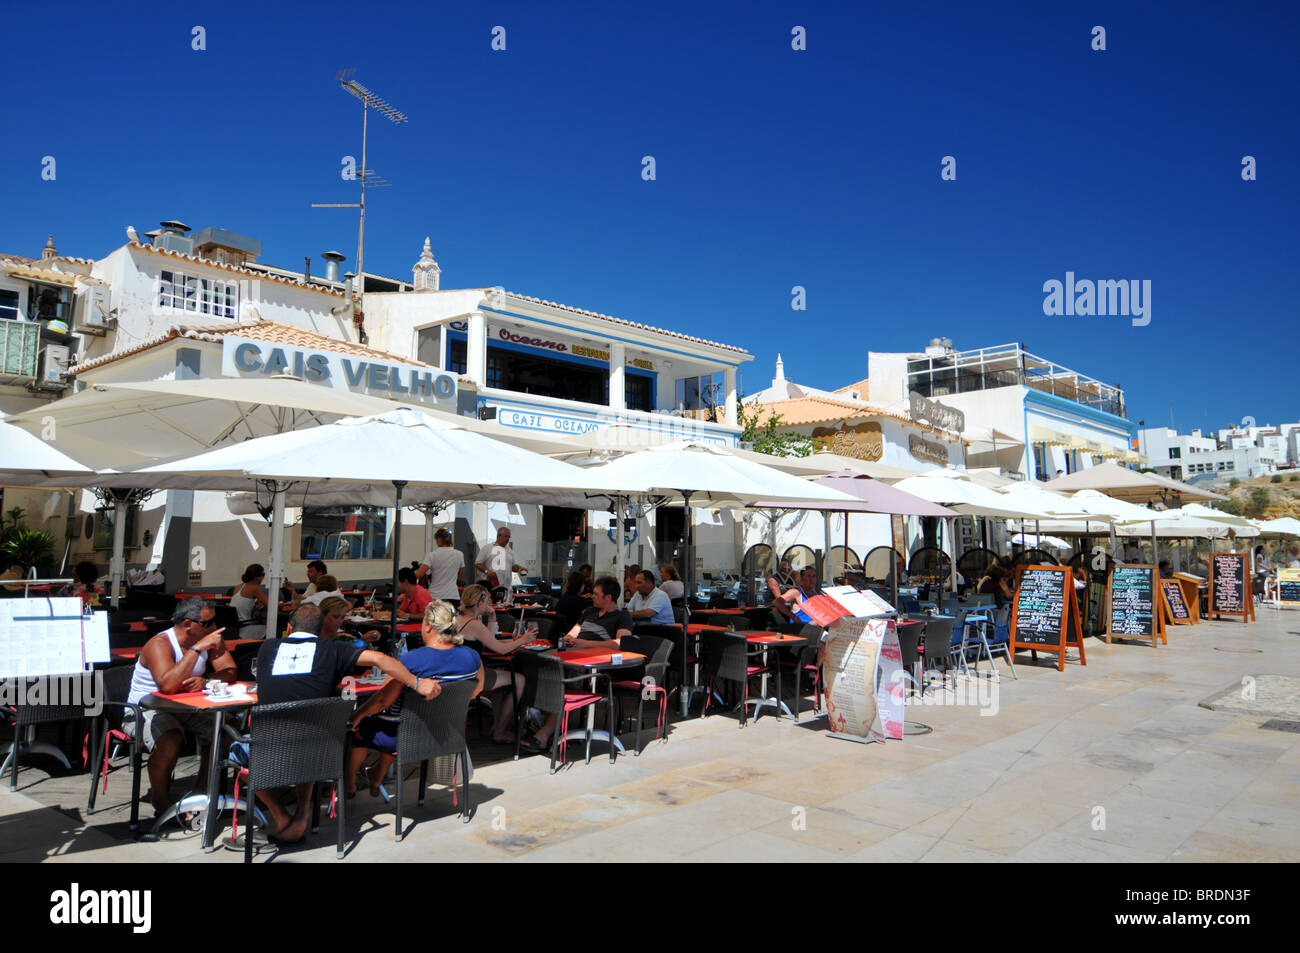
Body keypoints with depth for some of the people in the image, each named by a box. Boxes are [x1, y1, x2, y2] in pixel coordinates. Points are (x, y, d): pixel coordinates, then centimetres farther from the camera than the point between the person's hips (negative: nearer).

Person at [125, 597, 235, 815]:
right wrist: (197, 649, -37)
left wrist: (205, 681, -28)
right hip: (147, 709, -6)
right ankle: (159, 801, -8)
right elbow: (167, 685, -38)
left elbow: (229, 672, -8)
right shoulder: (159, 644, -22)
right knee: (170, 740, -34)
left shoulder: (209, 638, -4)